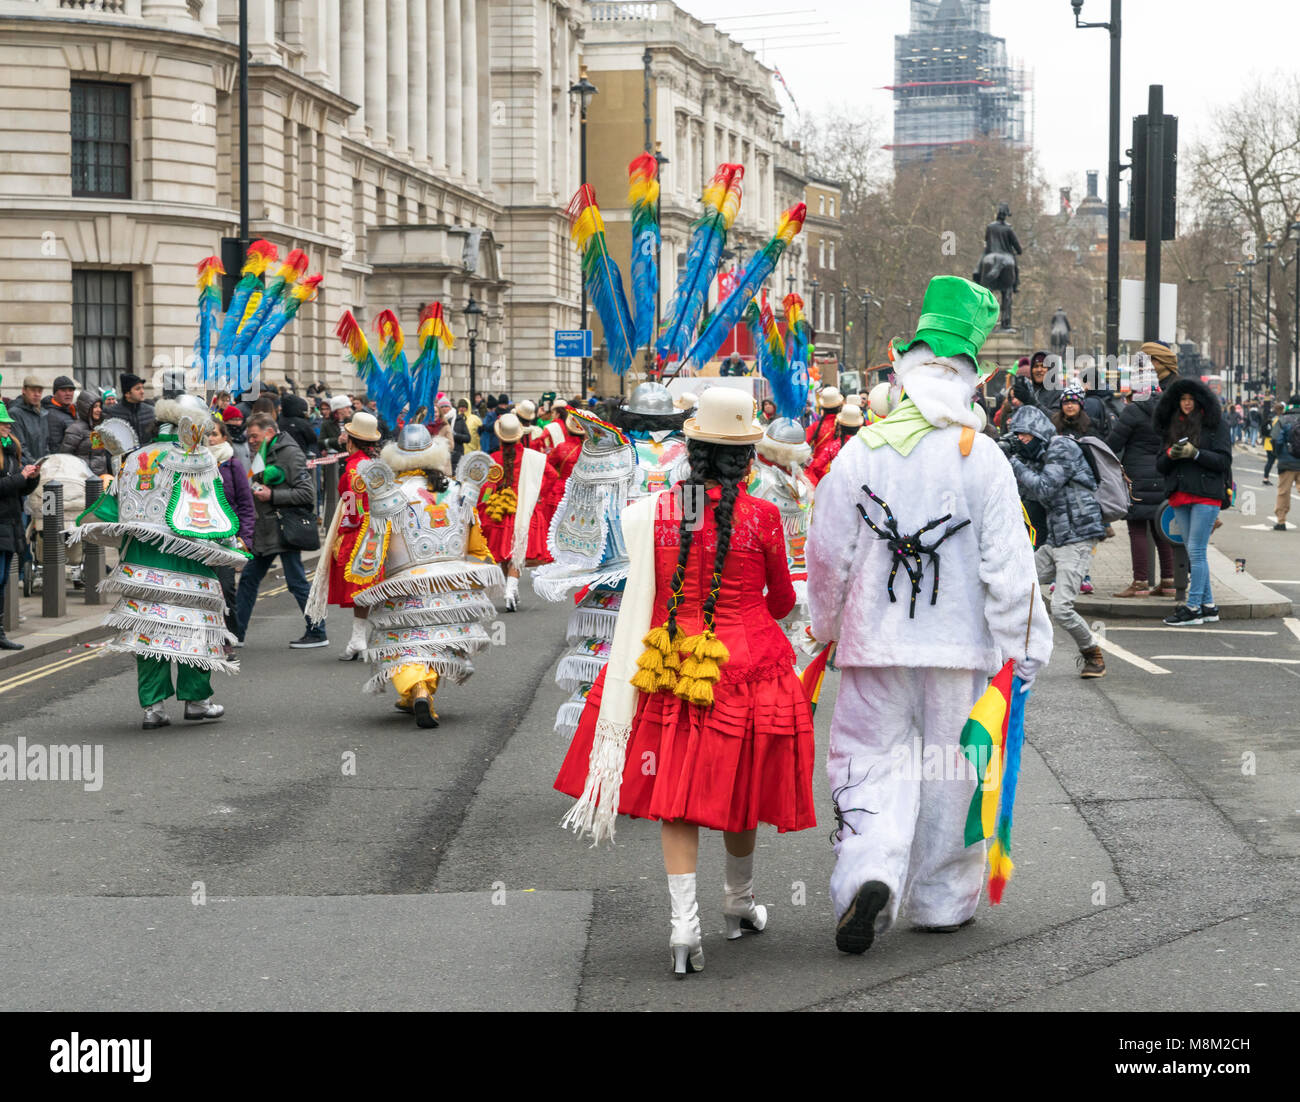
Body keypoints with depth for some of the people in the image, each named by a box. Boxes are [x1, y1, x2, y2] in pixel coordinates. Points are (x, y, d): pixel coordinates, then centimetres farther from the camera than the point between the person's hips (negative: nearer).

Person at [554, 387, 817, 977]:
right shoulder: (761, 516, -9)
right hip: (748, 661, -1)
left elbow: (648, 601, 7)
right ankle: (738, 904, 34)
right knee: (738, 786, 16)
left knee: (677, 792, 5)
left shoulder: (655, 510, -4)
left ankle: (684, 923, -5)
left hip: (672, 662, 1)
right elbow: (782, 599, 6)